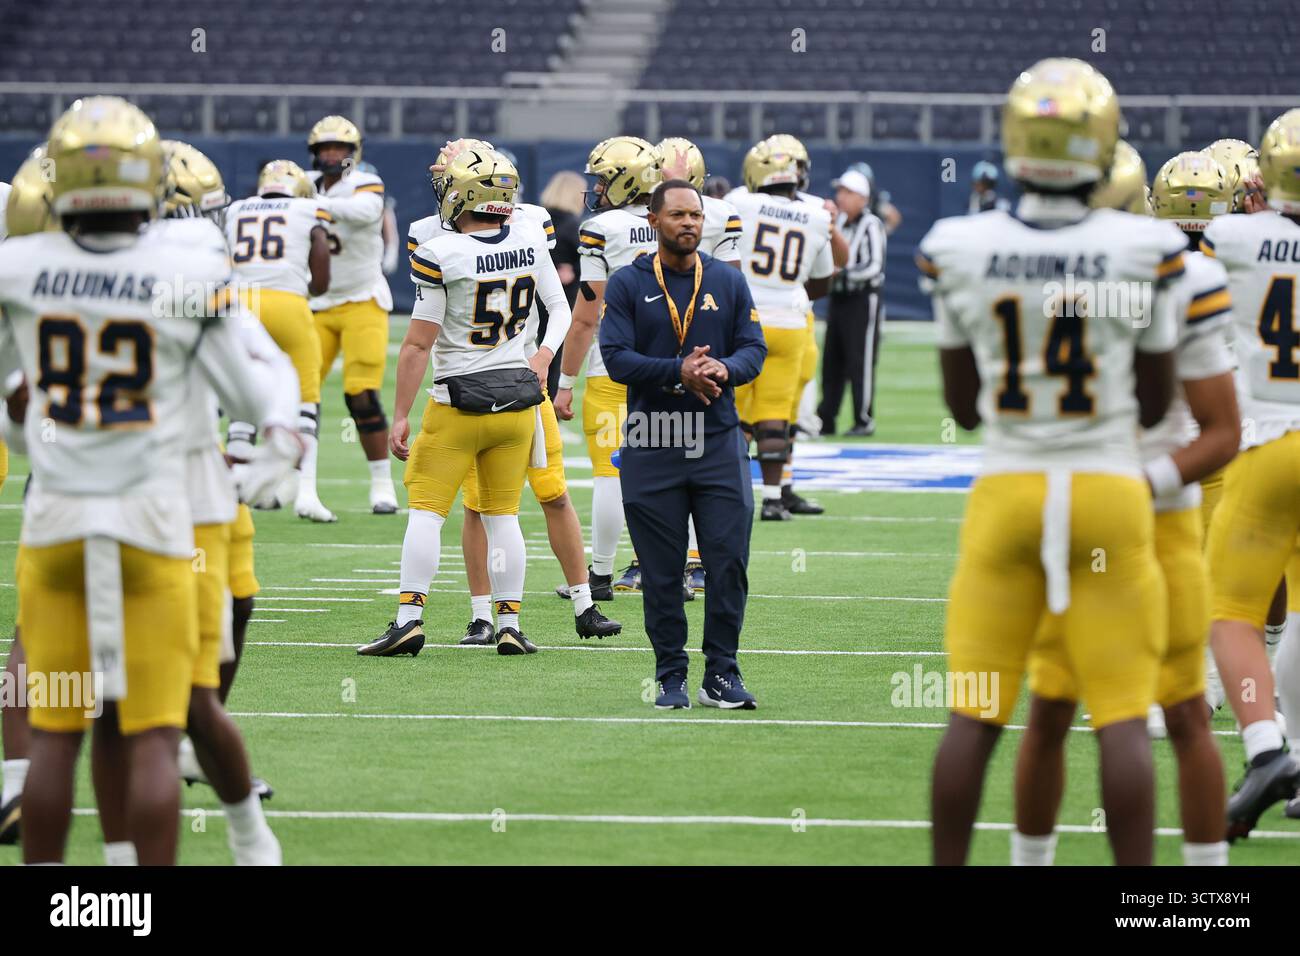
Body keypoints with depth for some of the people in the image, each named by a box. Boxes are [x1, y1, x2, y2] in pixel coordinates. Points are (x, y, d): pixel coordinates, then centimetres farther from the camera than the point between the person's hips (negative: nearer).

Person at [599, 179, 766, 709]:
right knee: (661, 571, 3)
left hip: (719, 441, 2)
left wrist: (724, 369, -18)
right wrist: (679, 372, -22)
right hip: (651, 446, -2)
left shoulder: (728, 282, 10)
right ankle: (671, 678, 11)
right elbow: (616, 358, -8)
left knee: (729, 561, -4)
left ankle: (722, 674, 6)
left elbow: (754, 349, 5)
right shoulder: (627, 285, 1)